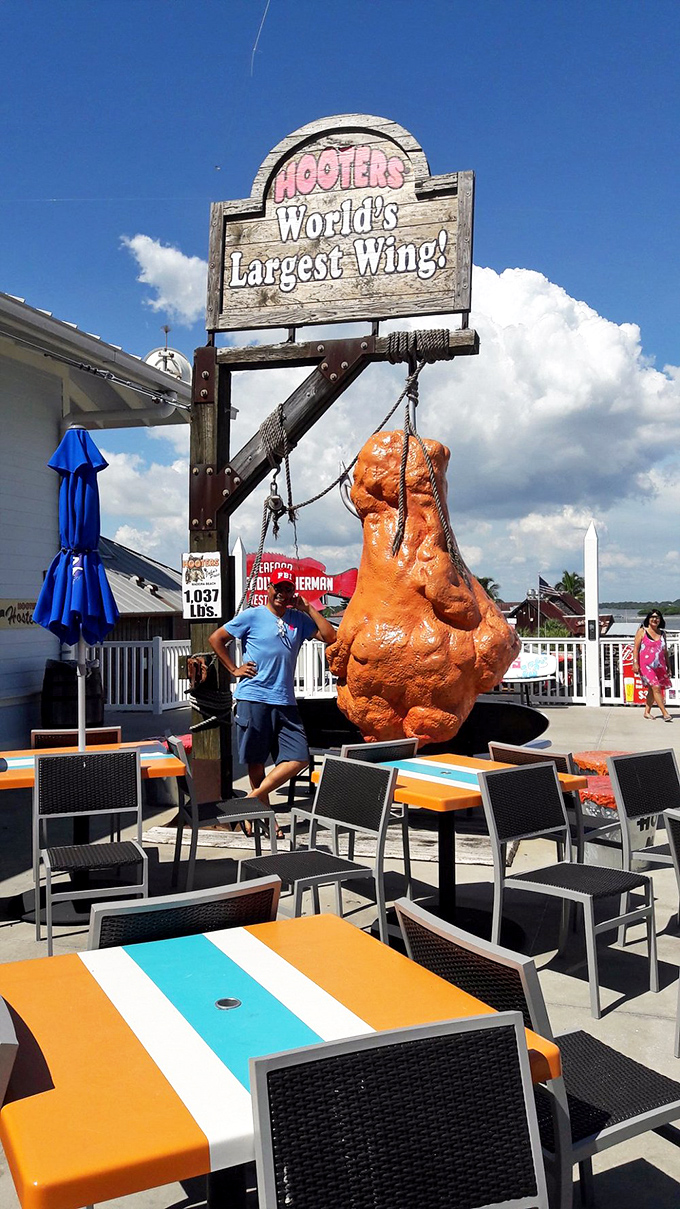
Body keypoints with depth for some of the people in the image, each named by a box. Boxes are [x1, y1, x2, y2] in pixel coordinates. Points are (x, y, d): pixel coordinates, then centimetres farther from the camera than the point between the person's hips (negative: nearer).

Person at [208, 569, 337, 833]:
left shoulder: (299, 619, 13)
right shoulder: (252, 616, 1)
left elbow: (330, 637, 5)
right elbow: (216, 638, 4)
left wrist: (308, 608, 3)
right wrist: (234, 669, 0)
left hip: (285, 702, 5)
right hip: (253, 698, -4)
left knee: (299, 758, -4)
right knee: (256, 760, 2)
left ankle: (251, 801, 5)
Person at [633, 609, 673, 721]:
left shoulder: (662, 634, 13)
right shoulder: (642, 631, 1)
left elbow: (665, 652, 17)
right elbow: (636, 648, -3)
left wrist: (668, 667, 16)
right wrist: (635, 663, -12)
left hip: (659, 666, 5)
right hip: (646, 665, -5)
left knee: (652, 689, 9)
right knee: (656, 687, -15)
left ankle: (647, 712, 20)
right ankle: (665, 713, -17)